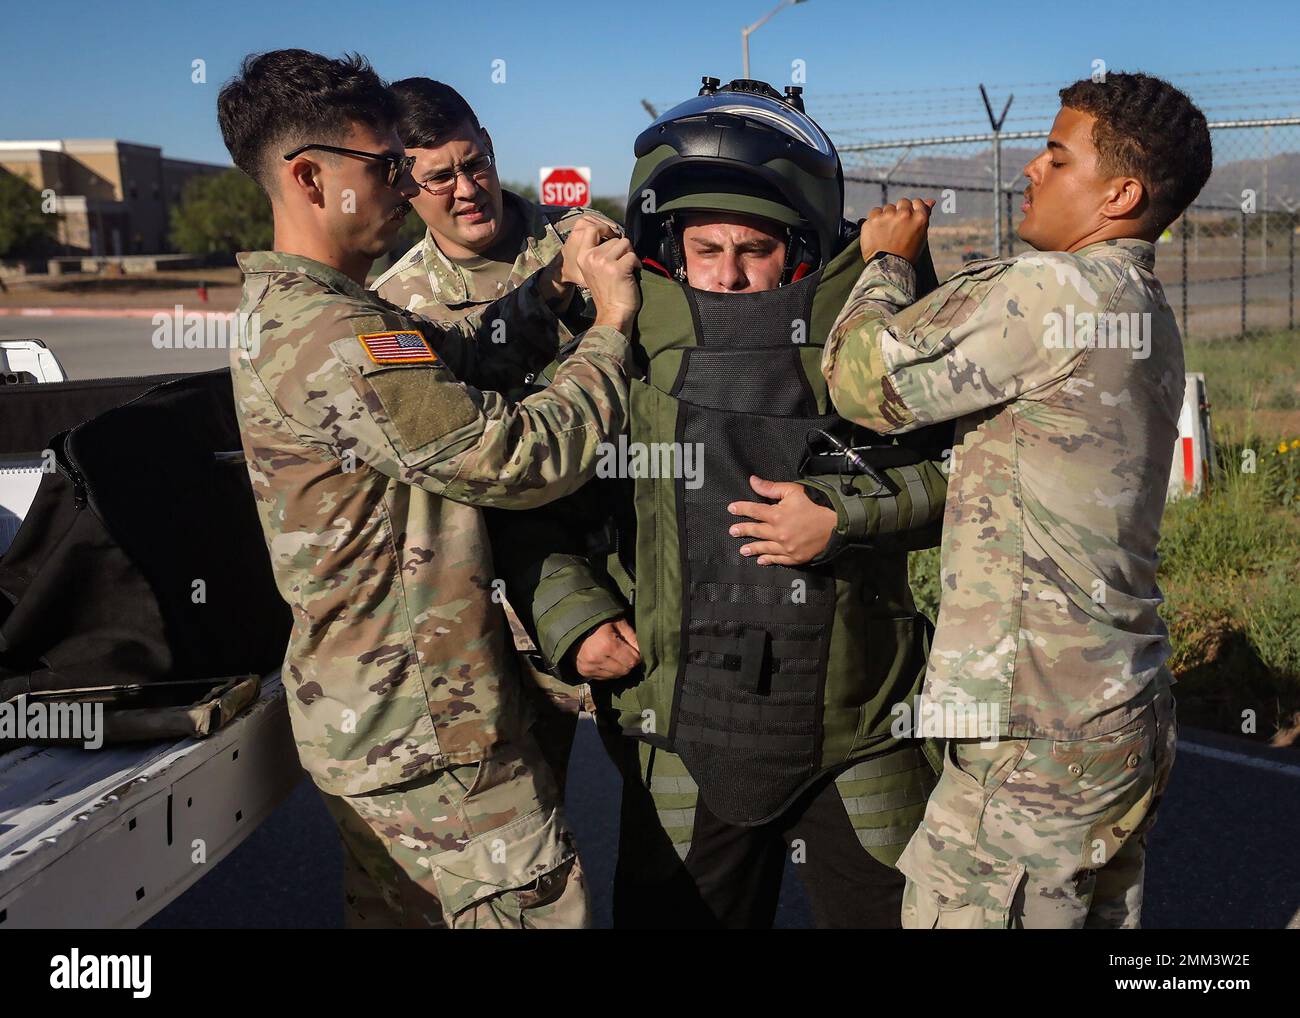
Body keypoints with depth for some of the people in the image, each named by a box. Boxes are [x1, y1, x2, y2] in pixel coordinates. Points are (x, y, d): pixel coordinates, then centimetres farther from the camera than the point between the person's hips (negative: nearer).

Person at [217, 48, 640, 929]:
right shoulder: (328, 339, -25)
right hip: (426, 725, -10)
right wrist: (611, 328, -14)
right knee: (541, 909, 3)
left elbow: (462, 363, 12)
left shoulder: (285, 310, 9)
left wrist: (556, 282, 1)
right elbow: (523, 459, -25)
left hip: (357, 708, 10)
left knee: (395, 907, 24)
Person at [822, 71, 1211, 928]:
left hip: (1043, 739, -10)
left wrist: (888, 260, 3)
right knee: (1102, 913, 21)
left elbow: (866, 379, -13)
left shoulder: (1050, 288, -18)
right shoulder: (1146, 312, 14)